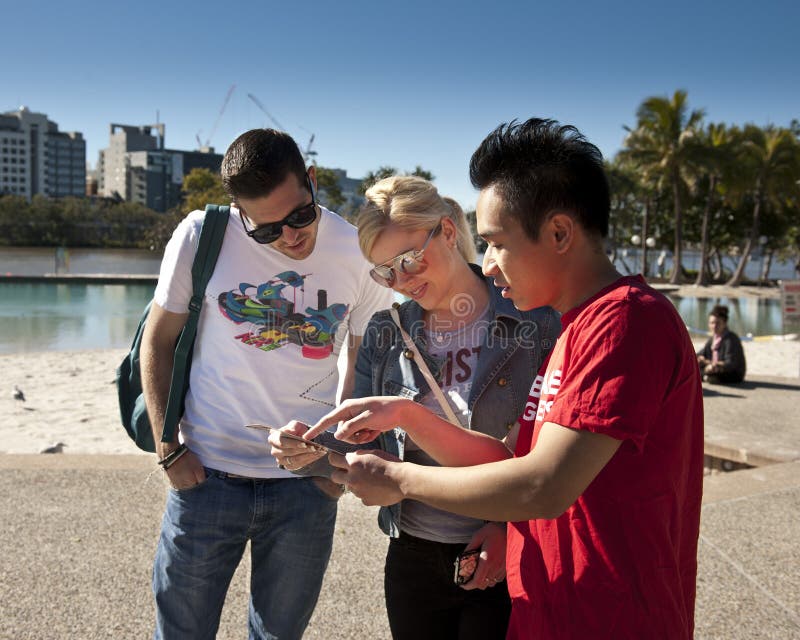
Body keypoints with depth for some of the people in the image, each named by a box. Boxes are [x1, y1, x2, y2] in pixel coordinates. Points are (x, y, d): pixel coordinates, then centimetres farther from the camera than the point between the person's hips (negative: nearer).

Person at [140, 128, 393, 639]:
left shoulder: (359, 252, -6)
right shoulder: (202, 236, -9)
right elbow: (158, 342, 1)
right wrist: (169, 450, -4)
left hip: (306, 484, 1)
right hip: (207, 475, -1)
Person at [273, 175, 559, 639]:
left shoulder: (536, 325, -10)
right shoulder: (386, 334, 1)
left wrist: (511, 525, -18)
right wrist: (313, 448, -16)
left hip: (503, 564, -3)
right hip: (413, 559, 3)